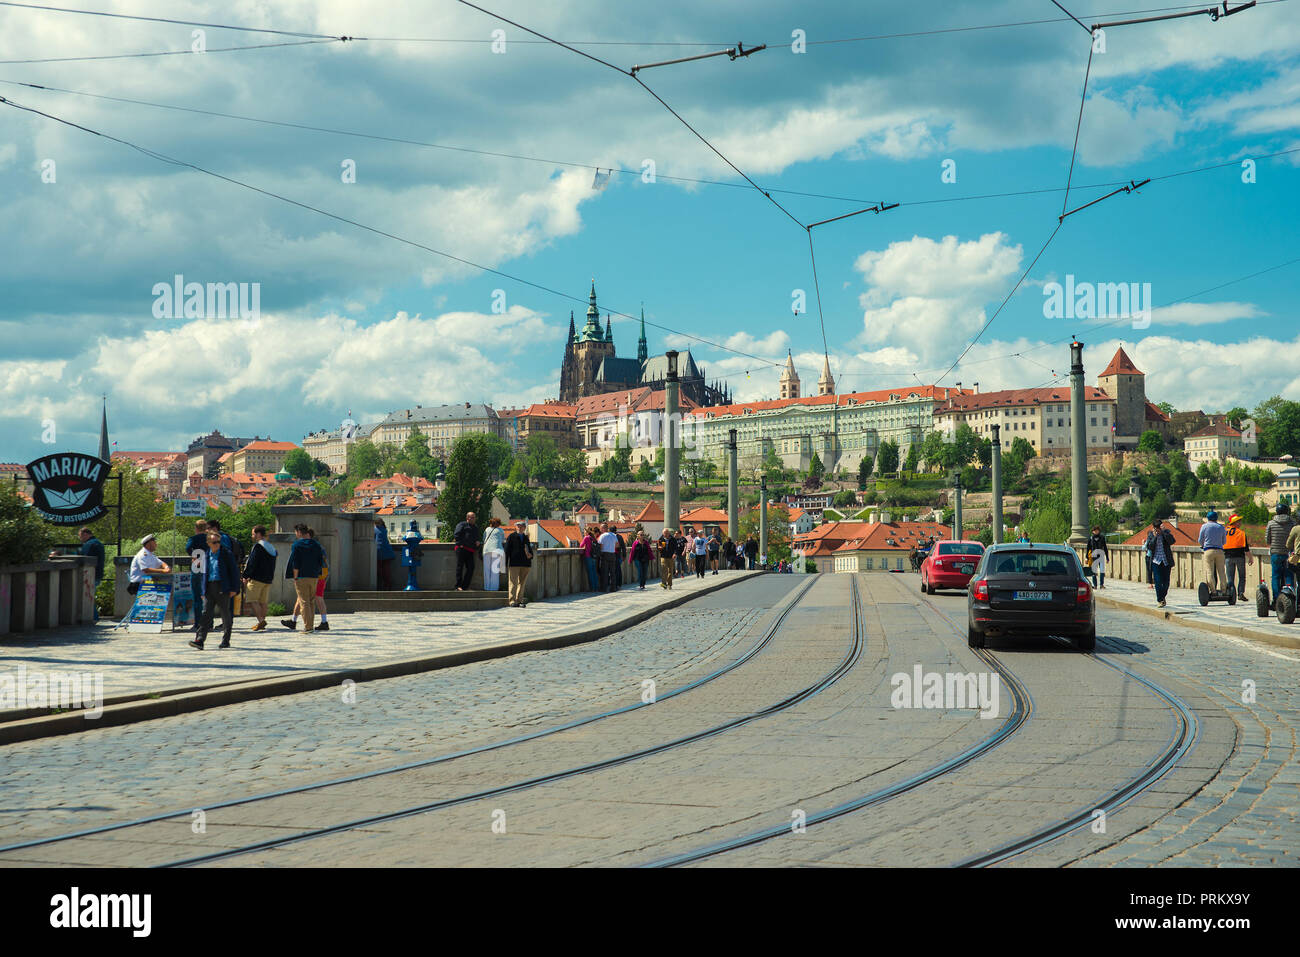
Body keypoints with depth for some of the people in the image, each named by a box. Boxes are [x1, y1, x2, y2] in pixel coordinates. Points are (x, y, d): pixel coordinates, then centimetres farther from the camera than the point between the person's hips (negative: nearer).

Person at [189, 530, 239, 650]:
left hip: (222, 588, -4)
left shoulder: (227, 554, -1)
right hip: (209, 588, 4)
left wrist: (234, 589, -7)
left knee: (226, 615, 2)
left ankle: (226, 640, 14)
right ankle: (200, 640, -13)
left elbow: (234, 571, -1)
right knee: (206, 613, -6)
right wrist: (204, 590, 16)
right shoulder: (206, 555, 13)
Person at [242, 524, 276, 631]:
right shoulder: (272, 547, 18)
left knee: (252, 600, -8)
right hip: (268, 580, 8)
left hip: (256, 578, -8)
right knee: (262, 602, 11)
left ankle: (261, 620, -21)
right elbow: (273, 566, 20)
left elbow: (251, 563, -15)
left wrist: (245, 576, -10)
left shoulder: (258, 546, -10)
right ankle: (262, 624, 11)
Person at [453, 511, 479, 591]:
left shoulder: (475, 528, 27)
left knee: (471, 568, -4)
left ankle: (464, 586, -1)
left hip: (470, 551, 6)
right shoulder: (462, 525, 6)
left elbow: (477, 537, 36)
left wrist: (477, 541, 13)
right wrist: (460, 544, -12)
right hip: (461, 548, -6)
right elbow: (456, 535, -4)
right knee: (460, 566, -8)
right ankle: (458, 586, -10)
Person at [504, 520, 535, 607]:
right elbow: (507, 550, 3)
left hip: (525, 564, 5)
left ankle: (519, 601, 10)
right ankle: (512, 601, -5)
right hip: (514, 564, -5)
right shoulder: (511, 537, 6)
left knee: (522, 583, 6)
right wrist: (506, 563, -4)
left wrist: (530, 555, -3)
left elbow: (530, 549, 22)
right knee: (513, 582, -6)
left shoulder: (526, 538, 19)